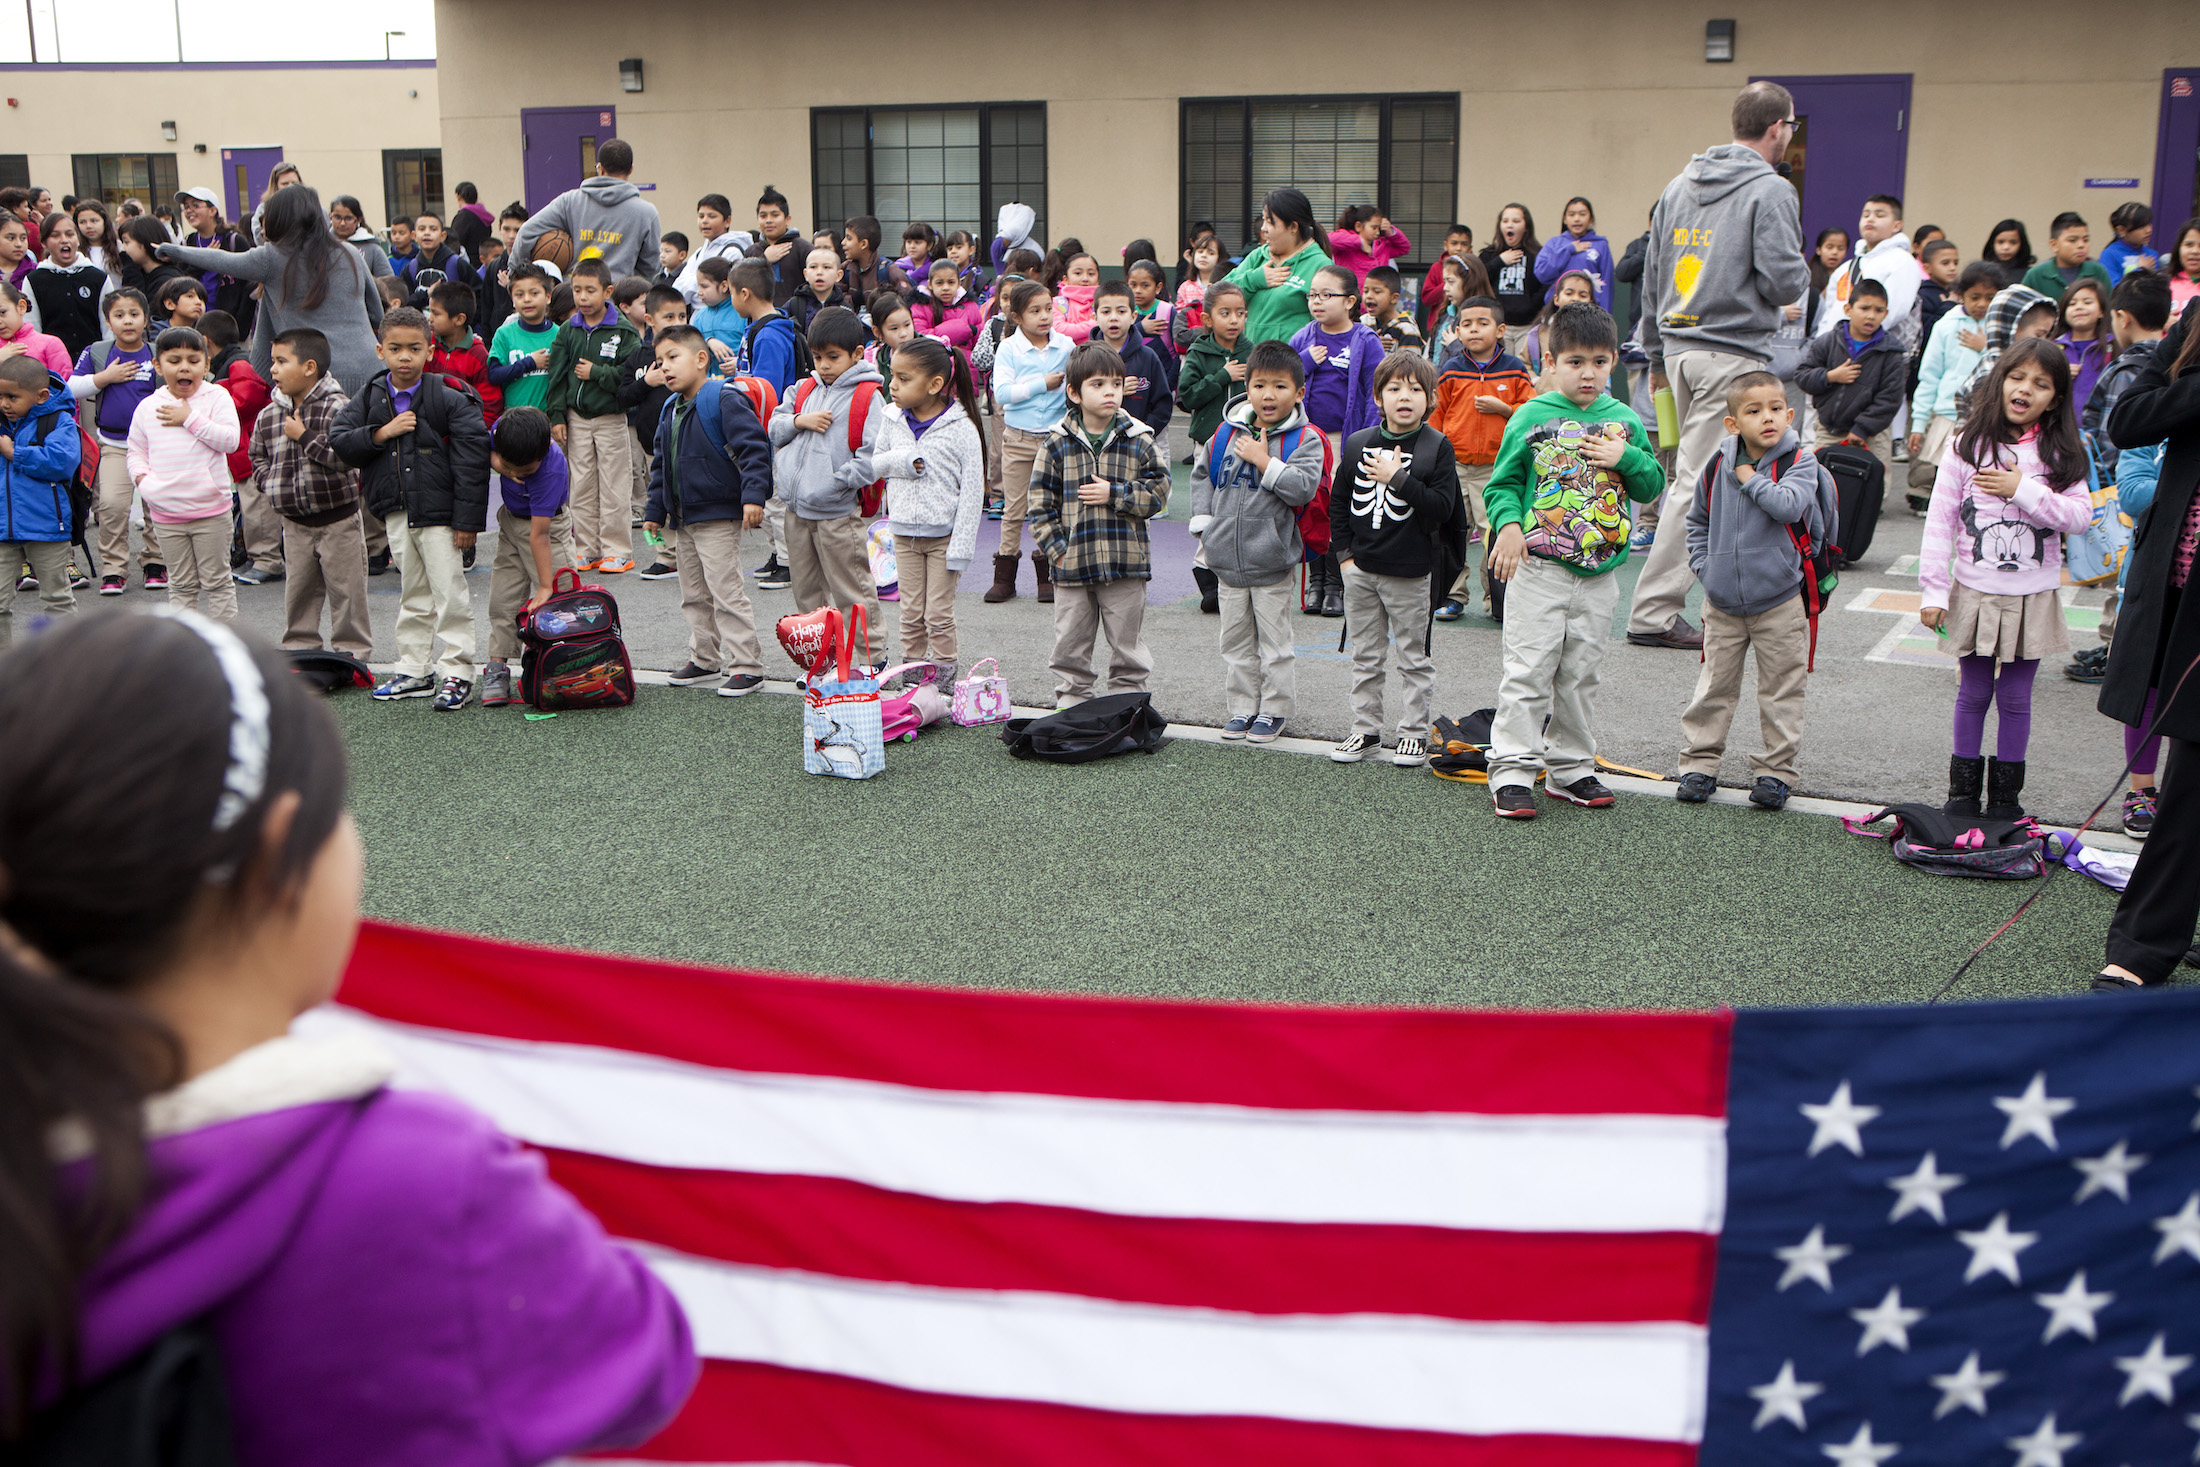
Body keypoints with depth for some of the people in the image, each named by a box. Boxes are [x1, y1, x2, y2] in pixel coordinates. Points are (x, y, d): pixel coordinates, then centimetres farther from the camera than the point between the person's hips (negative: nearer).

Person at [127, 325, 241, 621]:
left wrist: (191, 419, -16)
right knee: (181, 584, 11)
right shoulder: (148, 407, 6)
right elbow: (136, 451, 14)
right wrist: (142, 477, -5)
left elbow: (230, 440, -15)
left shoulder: (216, 397, -3)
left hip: (210, 511, -3)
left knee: (216, 580, 5)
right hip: (166, 514, 3)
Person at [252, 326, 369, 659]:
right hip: (295, 522, 5)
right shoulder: (268, 415, 5)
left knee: (346, 592, 1)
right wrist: (273, 483, 2)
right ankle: (298, 649, 22)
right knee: (297, 591, 11)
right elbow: (258, 456, 19)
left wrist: (304, 436, -19)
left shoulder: (338, 408, -12)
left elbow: (347, 456, -23)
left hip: (338, 517, -5)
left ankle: (353, 652, 11)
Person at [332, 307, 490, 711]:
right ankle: (413, 670, 23)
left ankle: (456, 672, 3)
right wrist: (380, 433, -14)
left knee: (450, 593, -4)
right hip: (395, 513, 5)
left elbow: (472, 459, -12)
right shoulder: (370, 397, 5)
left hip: (439, 511, -5)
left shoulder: (450, 398, -10)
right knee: (412, 594, 15)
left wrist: (467, 519, -14)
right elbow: (338, 441, 3)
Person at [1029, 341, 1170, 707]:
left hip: (1126, 565, -1)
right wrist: (1055, 547, -7)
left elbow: (1158, 492, -3)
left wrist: (1114, 495, -15)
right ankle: (1071, 709, 22)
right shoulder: (1058, 443, 0)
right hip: (1072, 565, 1)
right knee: (1070, 648, 10)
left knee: (1127, 647, 9)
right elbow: (1040, 502, 1)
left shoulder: (1138, 440, -1)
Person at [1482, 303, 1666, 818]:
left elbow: (1652, 487, 12)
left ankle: (1571, 769, 21)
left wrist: (1626, 458, -7)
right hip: (1539, 568, -4)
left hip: (1599, 572, 4)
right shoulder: (1531, 418, -2)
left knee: (1580, 674, 11)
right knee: (1528, 670, -6)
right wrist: (1508, 524, -18)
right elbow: (1502, 482, 0)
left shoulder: (1625, 421, 8)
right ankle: (1512, 771, -1)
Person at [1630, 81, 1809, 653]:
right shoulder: (1769, 191, -9)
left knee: (1708, 474, 14)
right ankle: (1653, 612, -6)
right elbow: (1782, 281, -15)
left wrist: (1657, 353, 25)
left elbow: (1652, 278, 17)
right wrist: (1803, 269, 9)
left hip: (1680, 347, 8)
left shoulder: (1680, 185, 14)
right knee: (1698, 481, -6)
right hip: (1733, 353, -8)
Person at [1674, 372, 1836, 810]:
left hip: (1780, 602, -3)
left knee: (1780, 689, 5)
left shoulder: (1800, 463, -8)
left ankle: (1776, 770, 14)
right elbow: (1698, 520, 17)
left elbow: (1788, 505, -28)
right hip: (1723, 603, 3)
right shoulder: (1720, 465, 2)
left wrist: (1749, 477, -16)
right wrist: (1704, 565, 5)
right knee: (1714, 685, 9)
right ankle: (1700, 763, 18)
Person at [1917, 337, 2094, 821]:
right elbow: (1940, 521, -4)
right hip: (1975, 593, 0)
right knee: (1973, 694, 9)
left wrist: (2022, 489, -18)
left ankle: (2006, 793, 20)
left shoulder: (2061, 454, 0)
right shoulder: (1968, 446, -3)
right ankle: (1963, 788, 21)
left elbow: (2080, 516, -10)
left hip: (2032, 597, 1)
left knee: (2016, 699, 8)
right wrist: (1933, 591, -8)